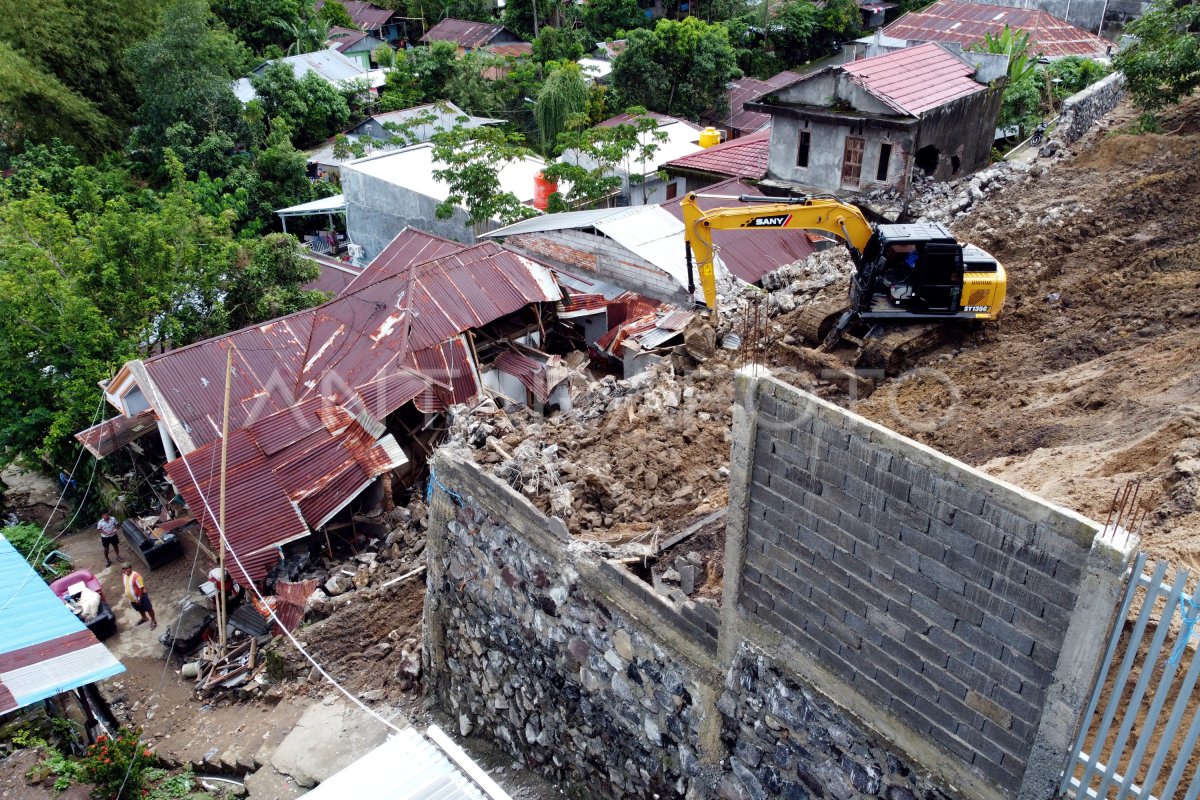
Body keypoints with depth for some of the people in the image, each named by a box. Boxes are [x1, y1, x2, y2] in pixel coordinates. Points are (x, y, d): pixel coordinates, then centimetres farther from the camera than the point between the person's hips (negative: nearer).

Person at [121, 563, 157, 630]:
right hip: (132, 599, 8)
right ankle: (144, 618, 53)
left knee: (148, 609, 9)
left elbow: (141, 588, -26)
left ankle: (153, 621, 26)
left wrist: (139, 598, -24)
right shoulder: (124, 576, -3)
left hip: (141, 597, -8)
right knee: (140, 609, 29)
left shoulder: (136, 576, -28)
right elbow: (126, 586, 11)